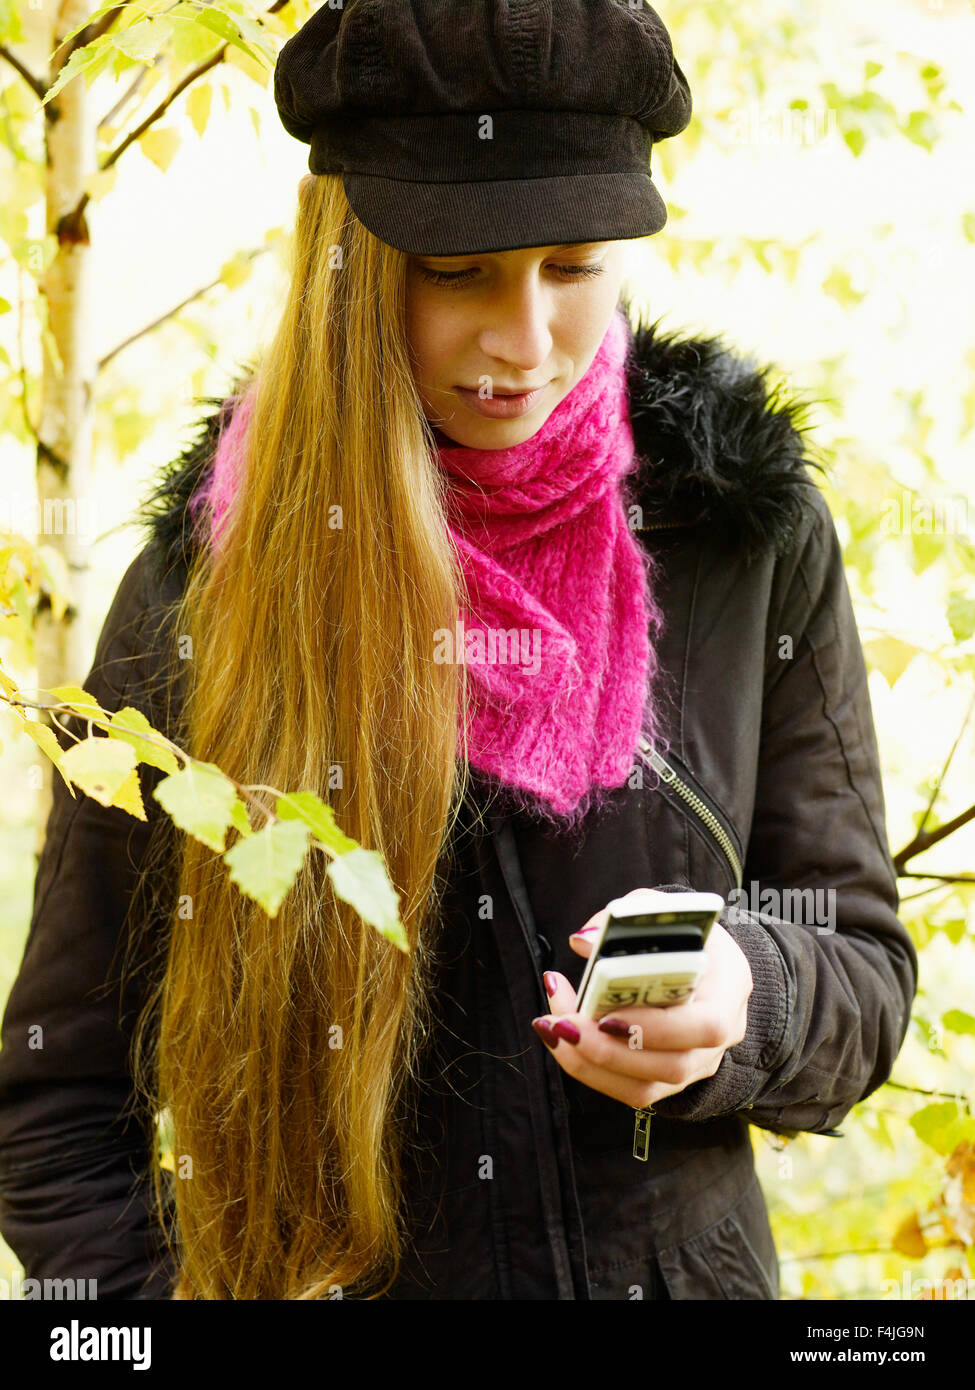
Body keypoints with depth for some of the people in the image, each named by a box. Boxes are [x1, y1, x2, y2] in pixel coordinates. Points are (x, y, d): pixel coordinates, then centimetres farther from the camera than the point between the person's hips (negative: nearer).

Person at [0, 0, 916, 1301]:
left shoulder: (750, 535, -8)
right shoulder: (207, 584, -10)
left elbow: (865, 974, -1)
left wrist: (743, 1007, -20)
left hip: (681, 1262, 1)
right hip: (310, 1275, -1)